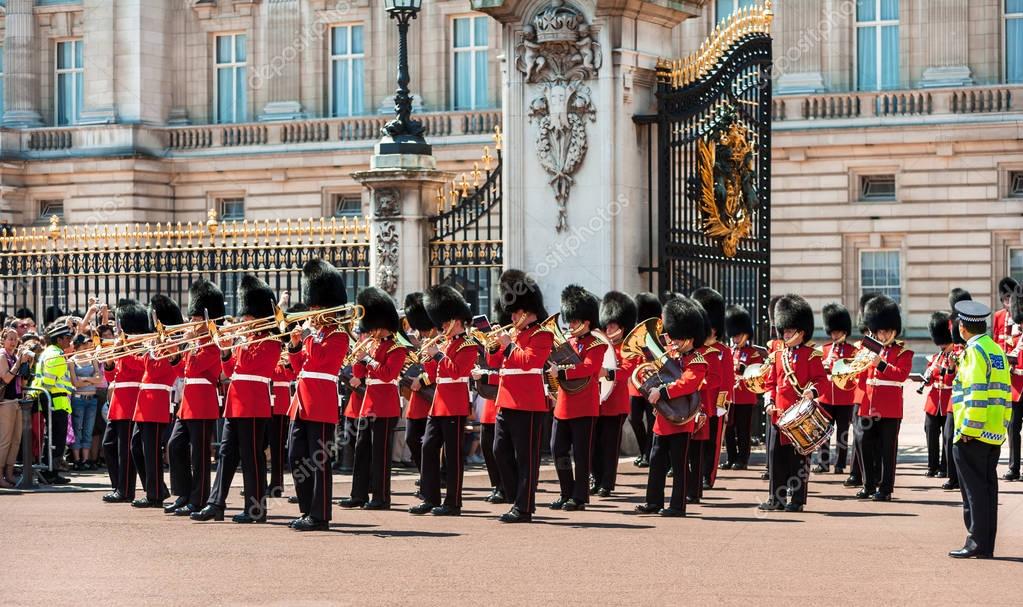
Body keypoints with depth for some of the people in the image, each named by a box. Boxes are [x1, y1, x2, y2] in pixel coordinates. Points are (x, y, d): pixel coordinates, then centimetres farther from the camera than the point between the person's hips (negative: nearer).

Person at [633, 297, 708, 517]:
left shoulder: (697, 362, -10)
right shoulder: (671, 356, 16)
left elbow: (685, 383, -26)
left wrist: (661, 392, -31)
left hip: (680, 420, -8)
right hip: (663, 418, 8)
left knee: (679, 464, -2)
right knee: (657, 462, 11)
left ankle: (678, 506, 3)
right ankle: (654, 502, 18)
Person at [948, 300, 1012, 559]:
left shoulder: (974, 351, -11)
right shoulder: (997, 350, 14)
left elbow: (976, 394, -19)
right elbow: (1004, 393, 16)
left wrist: (968, 429, -17)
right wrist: (1002, 426, 18)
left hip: (972, 434, -8)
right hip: (995, 434, 8)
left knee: (974, 489, -4)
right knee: (988, 487, 10)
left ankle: (977, 543, -3)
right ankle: (986, 546, 13)